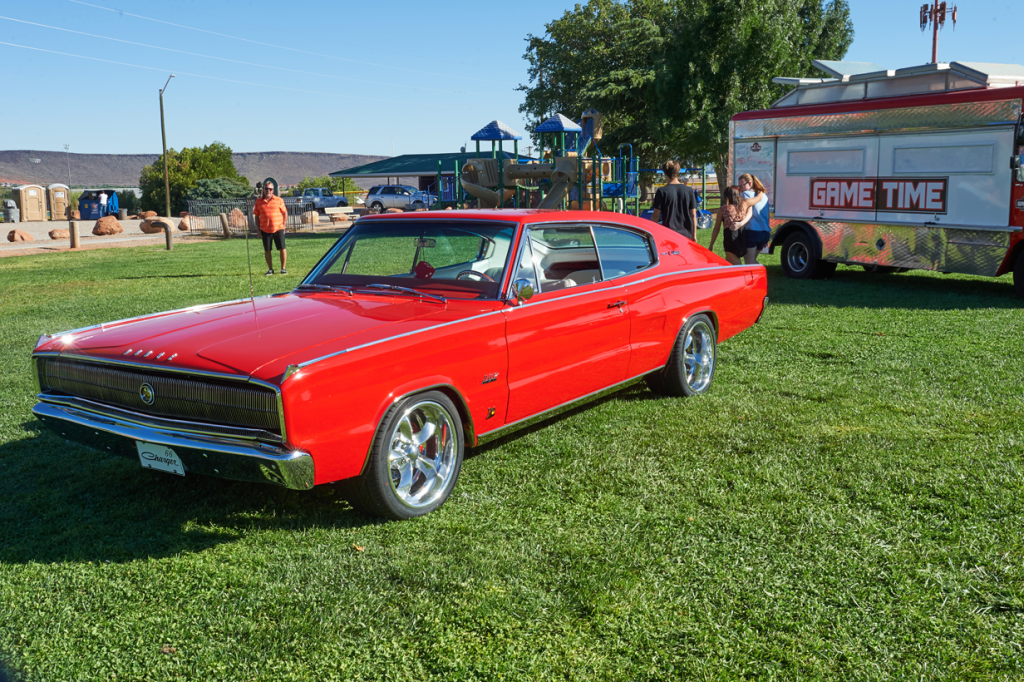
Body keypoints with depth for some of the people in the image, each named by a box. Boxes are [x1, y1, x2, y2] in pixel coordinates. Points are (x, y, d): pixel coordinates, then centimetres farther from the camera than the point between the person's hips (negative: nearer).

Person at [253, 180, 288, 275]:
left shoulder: (279, 200, 3)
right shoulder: (259, 201, 6)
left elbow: (285, 213, 8)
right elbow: (257, 216, 10)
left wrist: (283, 225, 1)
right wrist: (258, 229, 4)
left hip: (278, 229, -1)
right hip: (265, 230, 1)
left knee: (282, 249, -3)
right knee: (267, 250, 5)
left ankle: (283, 268, 8)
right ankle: (270, 269, 17)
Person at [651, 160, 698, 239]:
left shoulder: (662, 191, -6)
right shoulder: (689, 191, 3)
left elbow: (656, 215, -5)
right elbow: (693, 215, 5)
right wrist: (694, 235, 12)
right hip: (686, 234, 3)